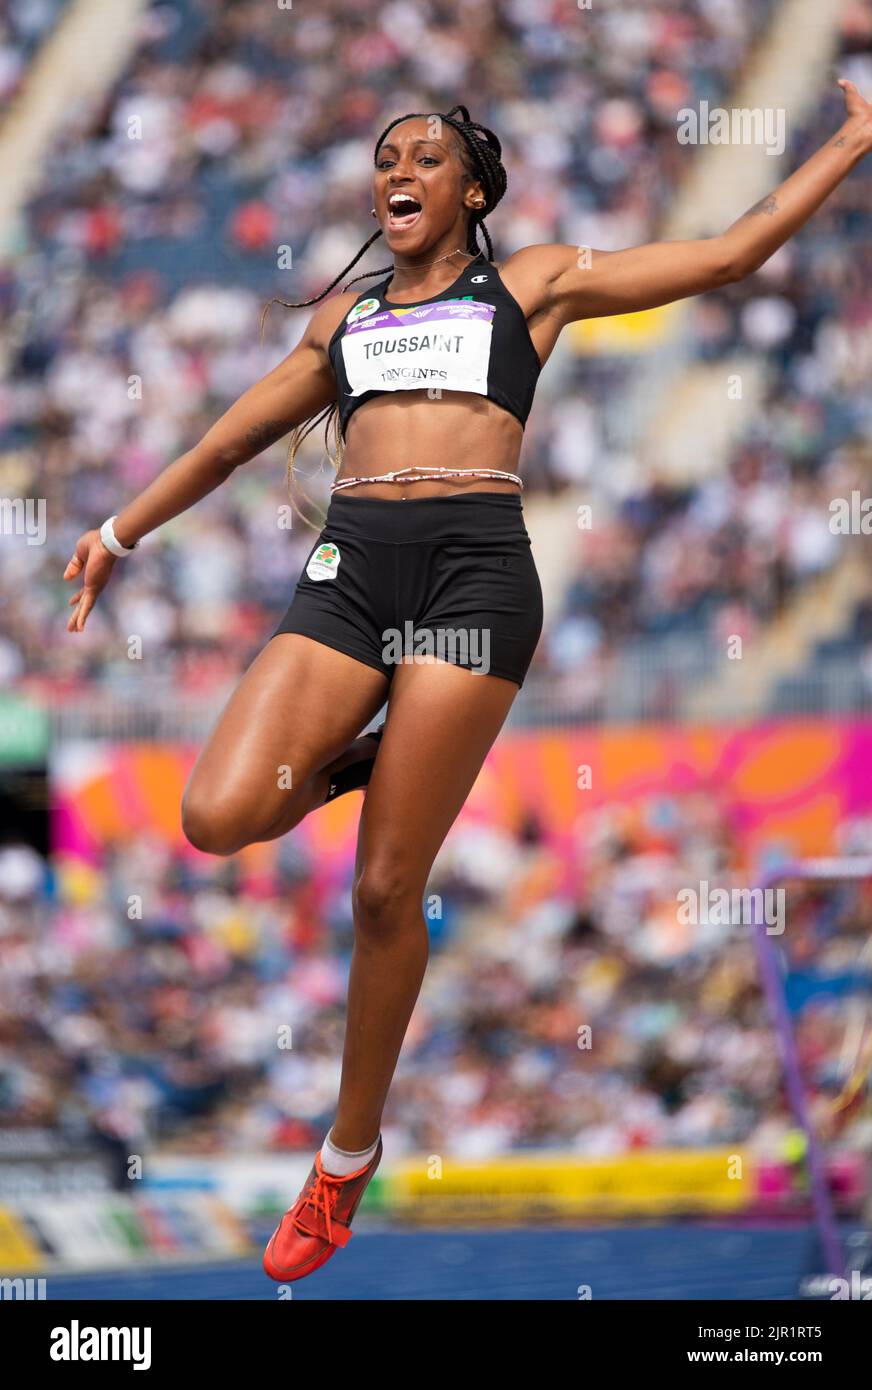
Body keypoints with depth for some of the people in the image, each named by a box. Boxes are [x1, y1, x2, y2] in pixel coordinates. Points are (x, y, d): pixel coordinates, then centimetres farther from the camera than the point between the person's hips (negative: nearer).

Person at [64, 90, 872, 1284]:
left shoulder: (532, 283, 16)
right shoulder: (344, 316, 25)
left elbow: (724, 255, 17)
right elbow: (234, 439, 34)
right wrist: (122, 531, 33)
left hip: (474, 563, -3)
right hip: (350, 560, 3)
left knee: (385, 889, -7)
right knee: (221, 817, -20)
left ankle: (351, 1155, 8)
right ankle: (345, 767, 14)